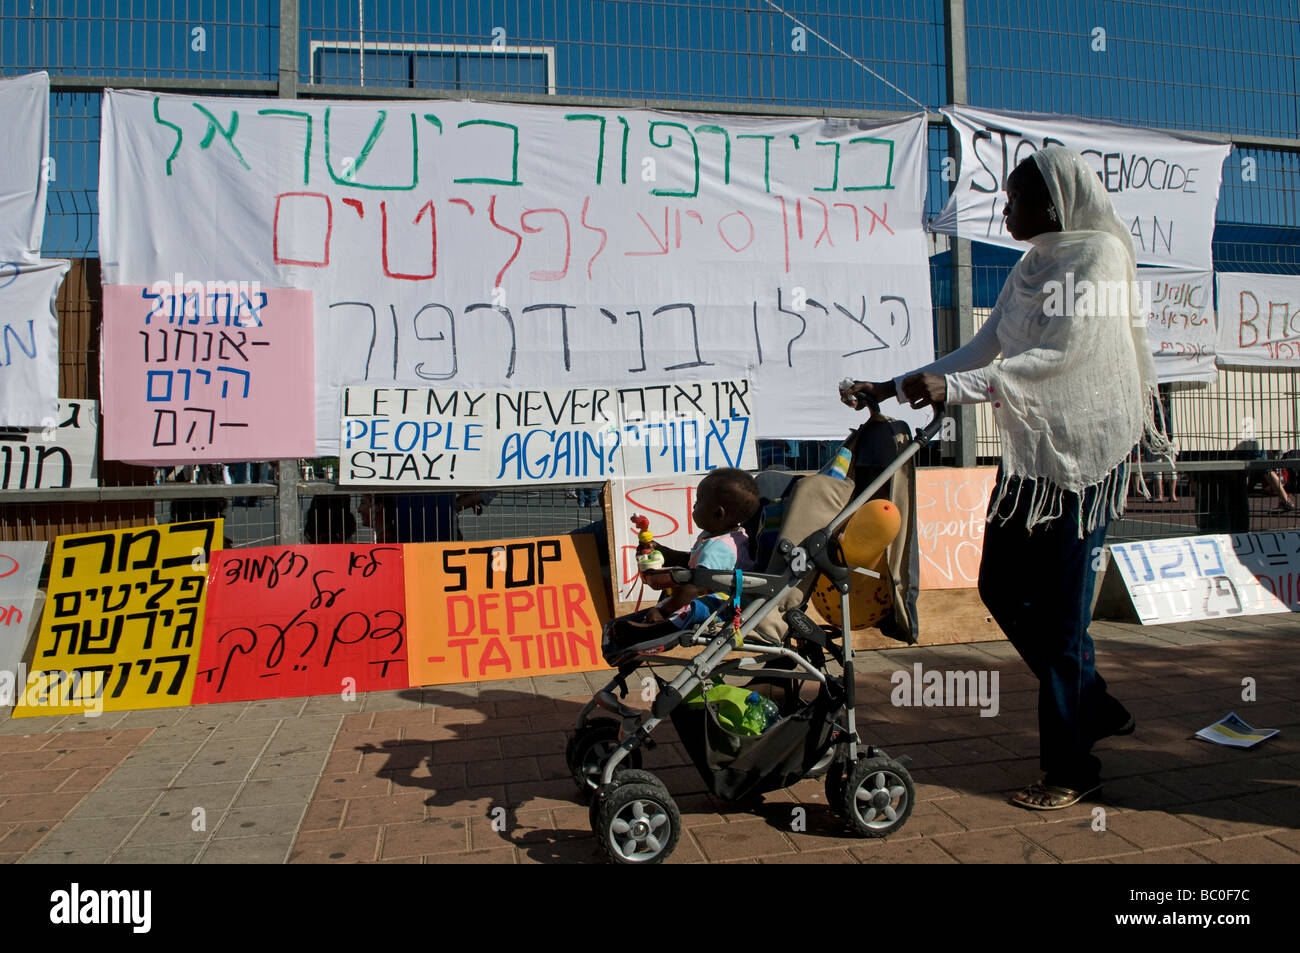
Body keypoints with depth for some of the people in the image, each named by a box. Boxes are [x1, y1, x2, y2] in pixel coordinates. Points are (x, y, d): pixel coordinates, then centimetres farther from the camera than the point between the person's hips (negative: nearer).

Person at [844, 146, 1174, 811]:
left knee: (1059, 607, -3)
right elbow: (981, 351, 14)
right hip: (1029, 450, 8)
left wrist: (951, 387, -28)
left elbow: (1059, 354, -21)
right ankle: (1095, 707, 31)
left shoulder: (1100, 254, -10)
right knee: (1002, 586, 11)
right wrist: (893, 388, 8)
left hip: (1085, 452, -8)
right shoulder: (1027, 270, 14)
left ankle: (1070, 767, 14)